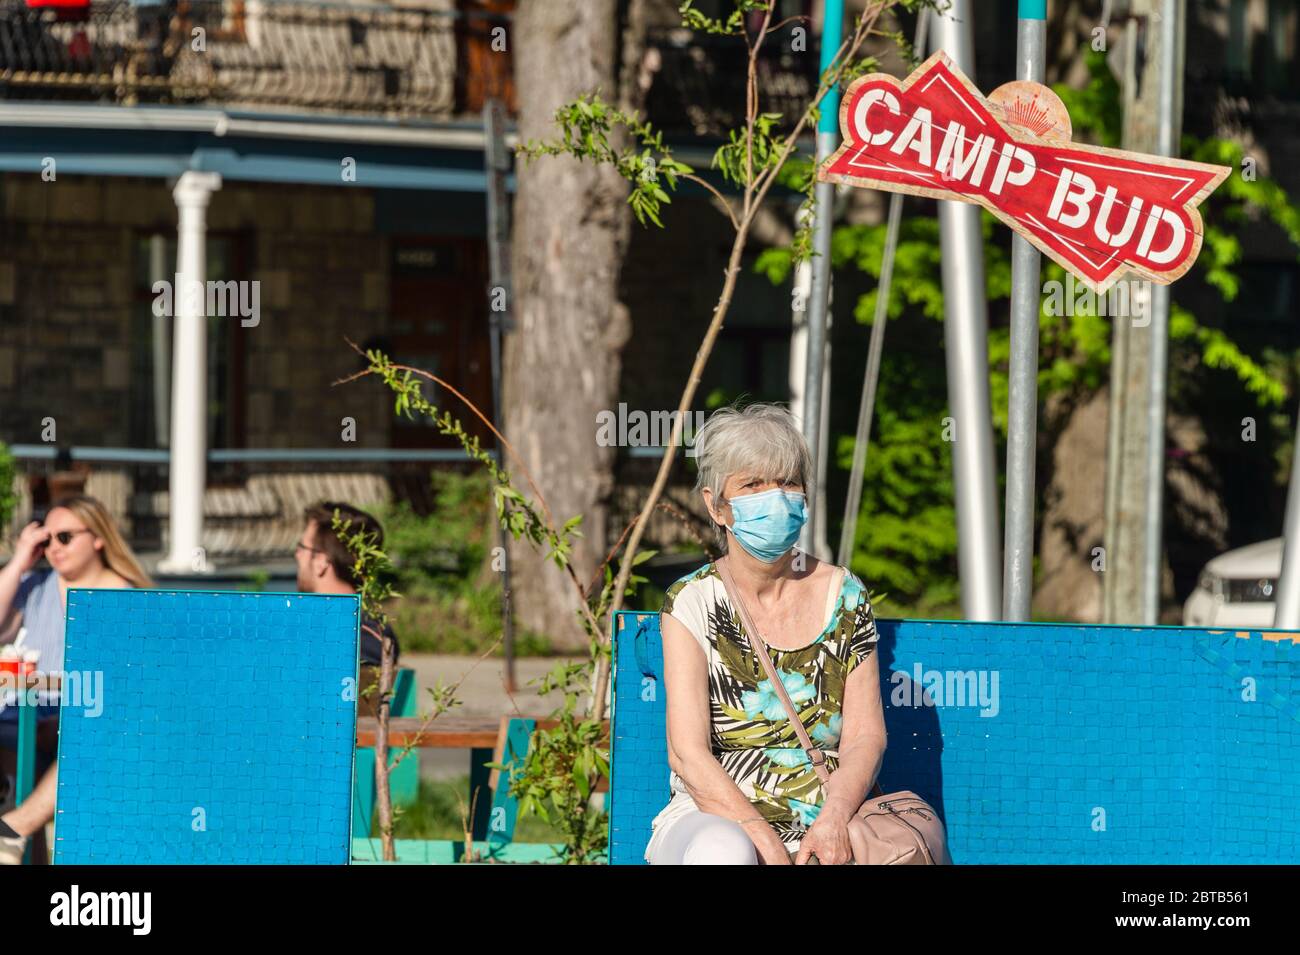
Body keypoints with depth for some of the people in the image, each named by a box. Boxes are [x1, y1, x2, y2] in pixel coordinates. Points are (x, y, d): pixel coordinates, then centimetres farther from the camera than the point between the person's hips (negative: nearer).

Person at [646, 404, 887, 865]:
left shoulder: (842, 595, 7)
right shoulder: (693, 603, -1)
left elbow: (865, 737, 3)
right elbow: (688, 755, -8)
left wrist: (833, 822, -18)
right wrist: (769, 848, -21)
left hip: (821, 832, 1)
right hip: (713, 816, -1)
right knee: (722, 850, -38)